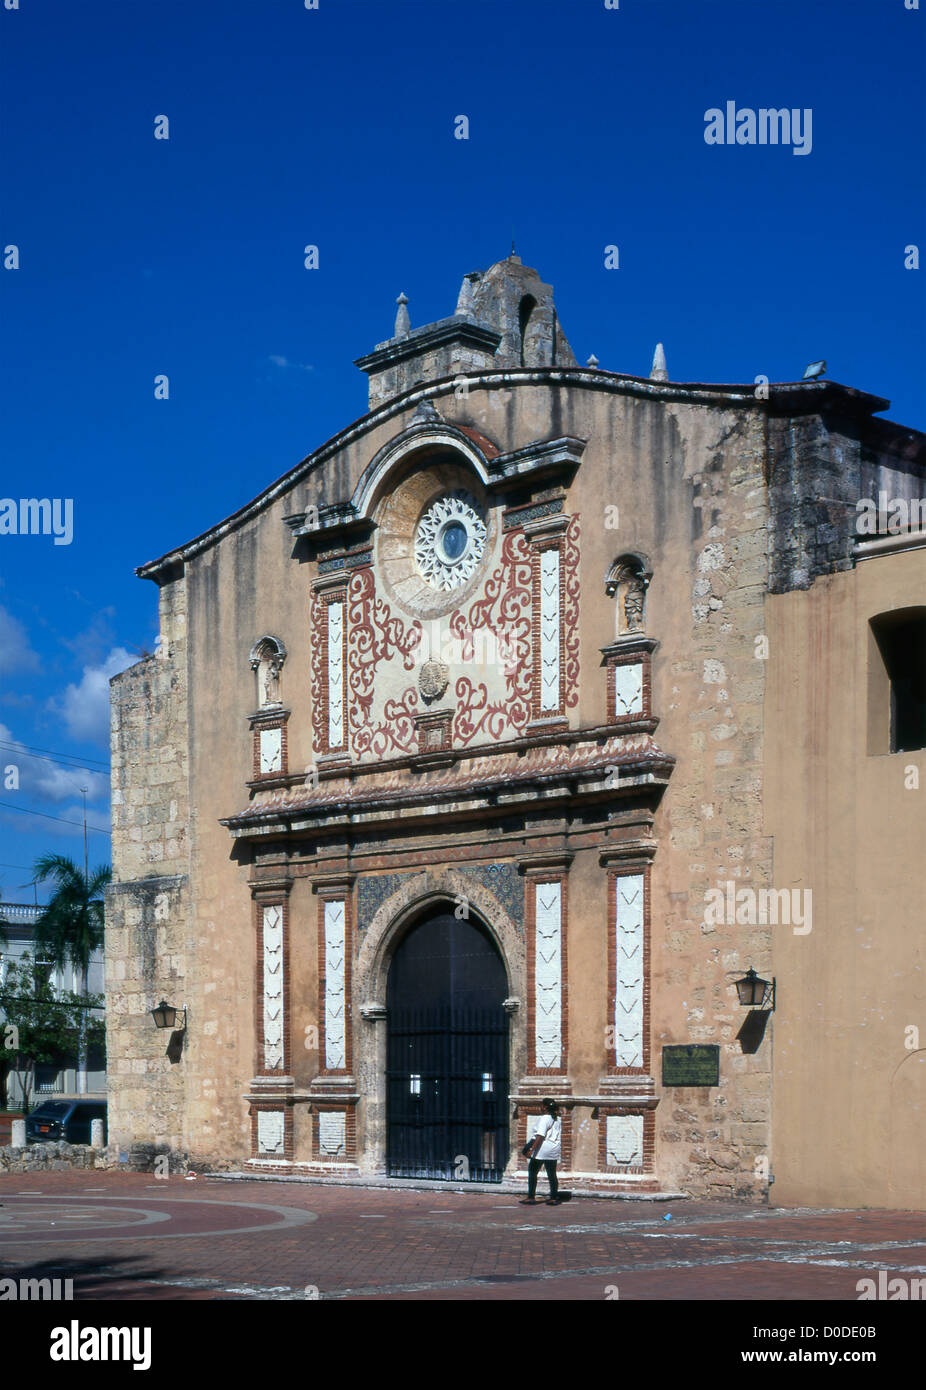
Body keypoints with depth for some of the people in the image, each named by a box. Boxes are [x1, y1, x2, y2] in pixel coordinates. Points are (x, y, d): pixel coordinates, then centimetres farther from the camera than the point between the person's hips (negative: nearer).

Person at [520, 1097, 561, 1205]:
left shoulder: (544, 1119, -15)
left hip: (542, 1149, -7)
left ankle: (531, 1197, 3)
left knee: (532, 1172, 4)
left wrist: (532, 1150, -19)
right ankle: (554, 1197, 9)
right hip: (554, 1150, 7)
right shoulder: (558, 1120, 9)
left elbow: (540, 1136, -20)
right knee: (552, 1174, 10)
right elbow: (559, 1135, 15)